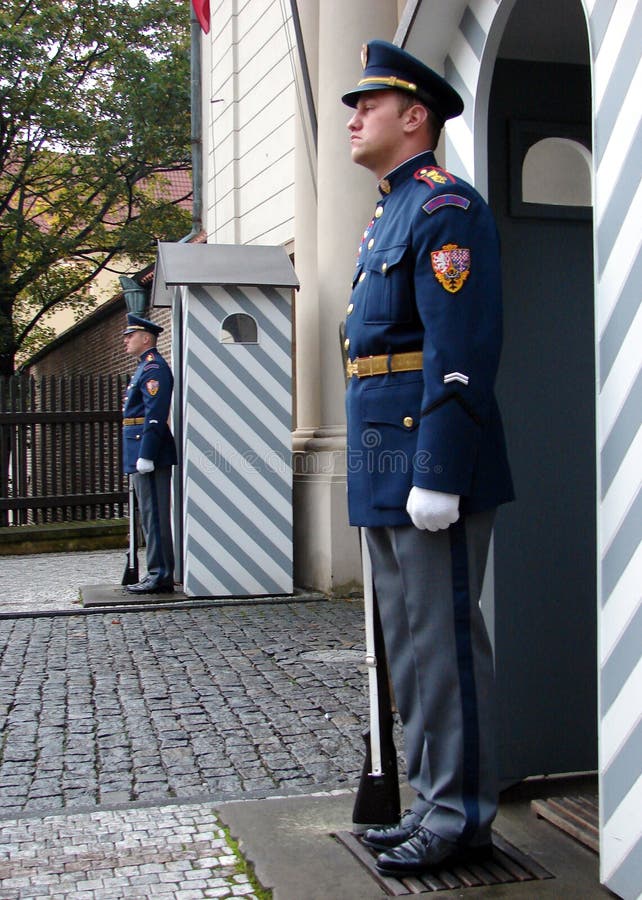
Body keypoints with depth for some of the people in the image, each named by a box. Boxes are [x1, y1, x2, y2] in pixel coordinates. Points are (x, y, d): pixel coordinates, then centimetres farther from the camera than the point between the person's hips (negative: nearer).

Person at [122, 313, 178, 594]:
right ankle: (160, 575, 17)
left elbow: (155, 415, -20)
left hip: (149, 452, -11)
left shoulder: (154, 368, -12)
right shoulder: (146, 367, 20)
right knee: (151, 515, 12)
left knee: (154, 515, -7)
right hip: (144, 455, 11)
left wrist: (145, 456, -23)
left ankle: (160, 576, -4)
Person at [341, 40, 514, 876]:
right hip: (385, 477, 10)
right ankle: (434, 798, 26)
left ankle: (461, 815, 10)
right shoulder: (386, 218, 21)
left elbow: (461, 356, -19)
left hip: (429, 466, -10)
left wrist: (436, 477, -23)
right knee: (409, 645, 15)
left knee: (443, 642, -2)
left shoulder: (446, 209, -10)